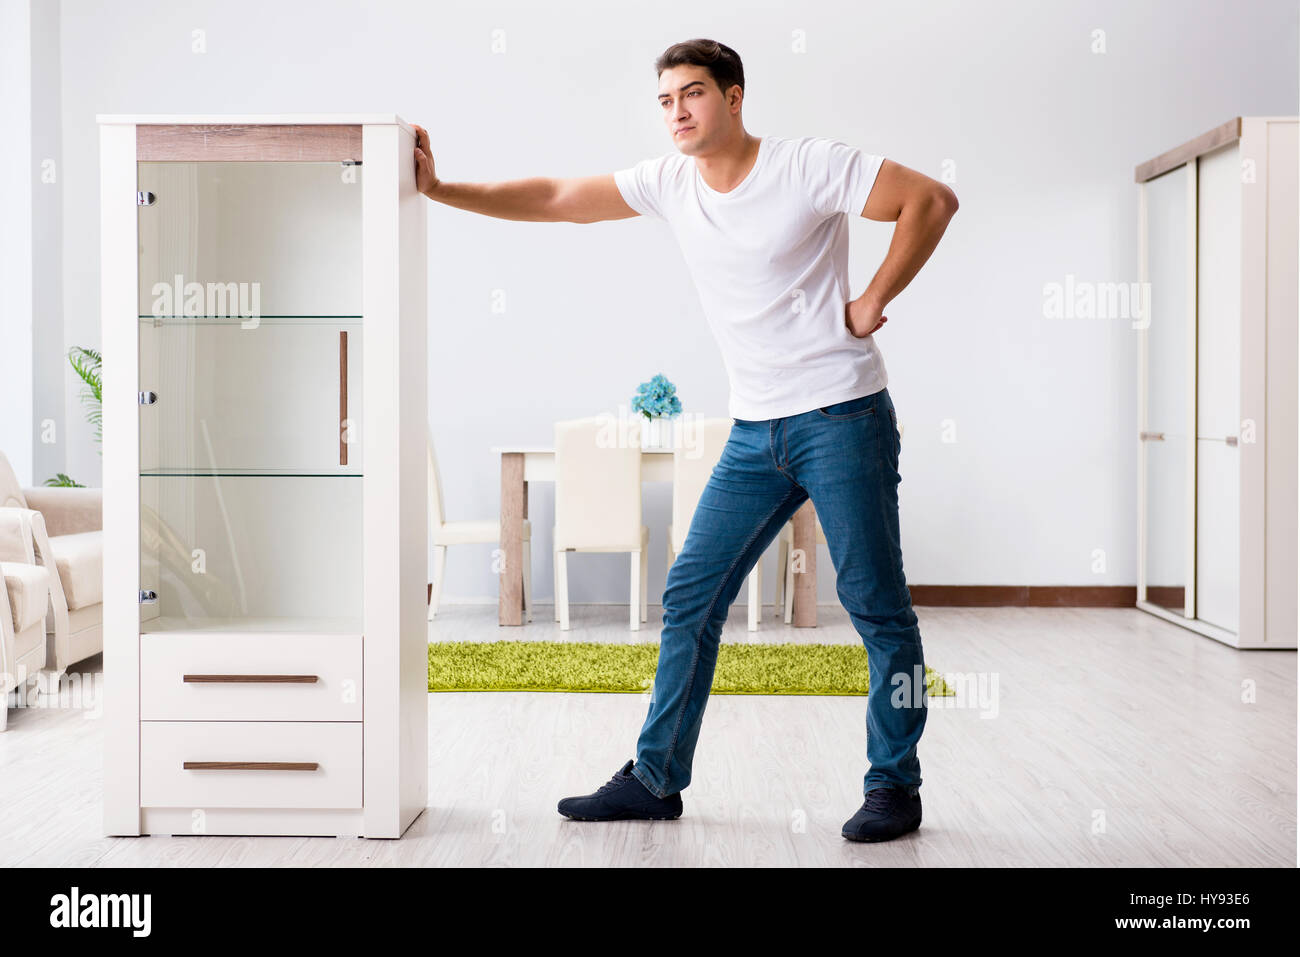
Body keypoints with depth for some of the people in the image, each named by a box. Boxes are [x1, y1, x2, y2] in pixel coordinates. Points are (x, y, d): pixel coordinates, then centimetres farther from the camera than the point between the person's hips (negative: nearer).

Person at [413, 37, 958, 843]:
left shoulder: (810, 166, -9)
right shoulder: (668, 182, 7)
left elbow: (932, 200, -8)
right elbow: (554, 201, 7)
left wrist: (873, 301, -11)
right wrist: (440, 189, 2)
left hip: (842, 416, -6)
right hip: (755, 432, 6)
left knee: (876, 604, 0)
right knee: (691, 597, 4)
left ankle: (895, 787, 13)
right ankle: (655, 780, 14)